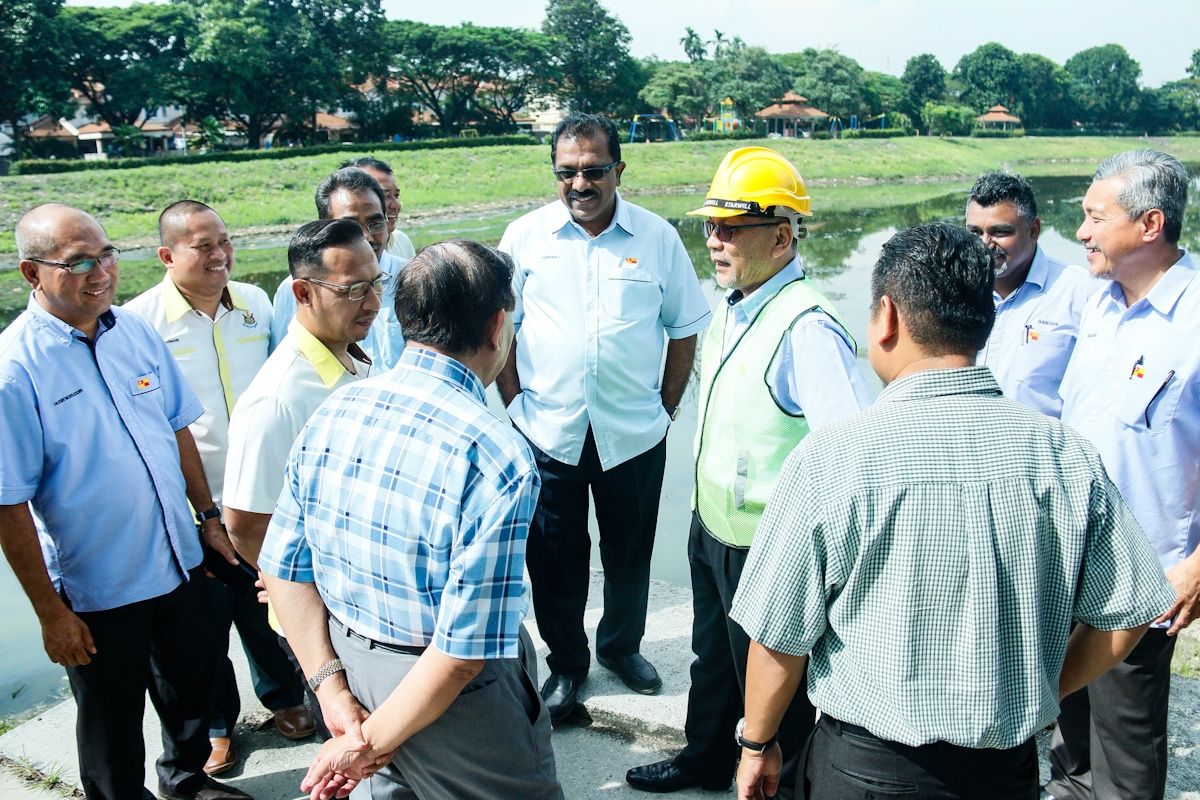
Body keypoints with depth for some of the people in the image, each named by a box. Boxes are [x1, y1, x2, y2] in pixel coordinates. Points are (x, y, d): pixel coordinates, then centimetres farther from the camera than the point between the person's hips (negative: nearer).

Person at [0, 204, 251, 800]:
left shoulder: (136, 331, -2)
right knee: (112, 725, 14)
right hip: (96, 591, -6)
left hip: (178, 566, 6)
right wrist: (50, 613, -14)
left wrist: (208, 517, 11)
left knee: (190, 689, 25)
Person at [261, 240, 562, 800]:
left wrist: (332, 689, 0)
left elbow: (283, 569, -1)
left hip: (348, 662, 6)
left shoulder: (331, 412, -6)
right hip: (449, 703, -5)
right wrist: (368, 743, -13)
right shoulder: (497, 458, -26)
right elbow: (462, 653, -25)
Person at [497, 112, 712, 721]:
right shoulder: (526, 236, -2)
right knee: (555, 557, 11)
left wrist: (668, 406, 2)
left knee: (629, 554, 16)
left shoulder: (657, 237, -2)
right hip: (547, 432, 0)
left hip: (634, 434, 1)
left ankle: (622, 646, 41)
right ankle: (566, 662, 33)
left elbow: (685, 329, 5)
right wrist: (513, 404, -1)